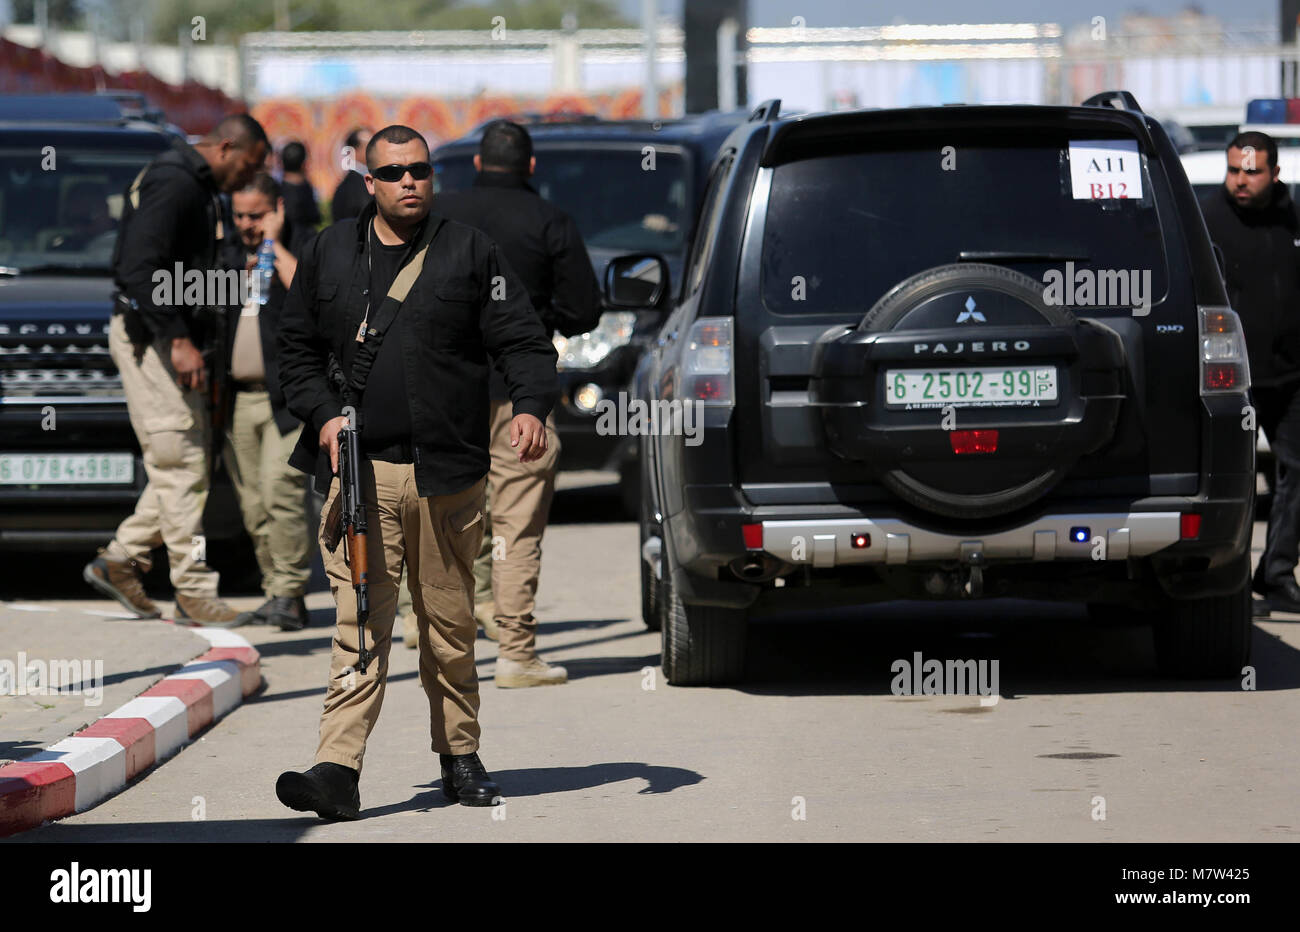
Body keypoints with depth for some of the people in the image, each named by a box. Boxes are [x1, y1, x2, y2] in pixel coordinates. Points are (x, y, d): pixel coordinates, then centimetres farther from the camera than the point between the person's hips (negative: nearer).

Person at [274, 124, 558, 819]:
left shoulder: (470, 253, 6)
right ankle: (337, 772, -15)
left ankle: (460, 755, 23)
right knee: (360, 620, -9)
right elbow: (296, 349, 17)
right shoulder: (329, 253, 11)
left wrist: (529, 406, -17)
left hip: (446, 473, 0)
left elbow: (522, 342, 2)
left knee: (449, 622, 8)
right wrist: (324, 413, -1)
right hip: (359, 470, 0)